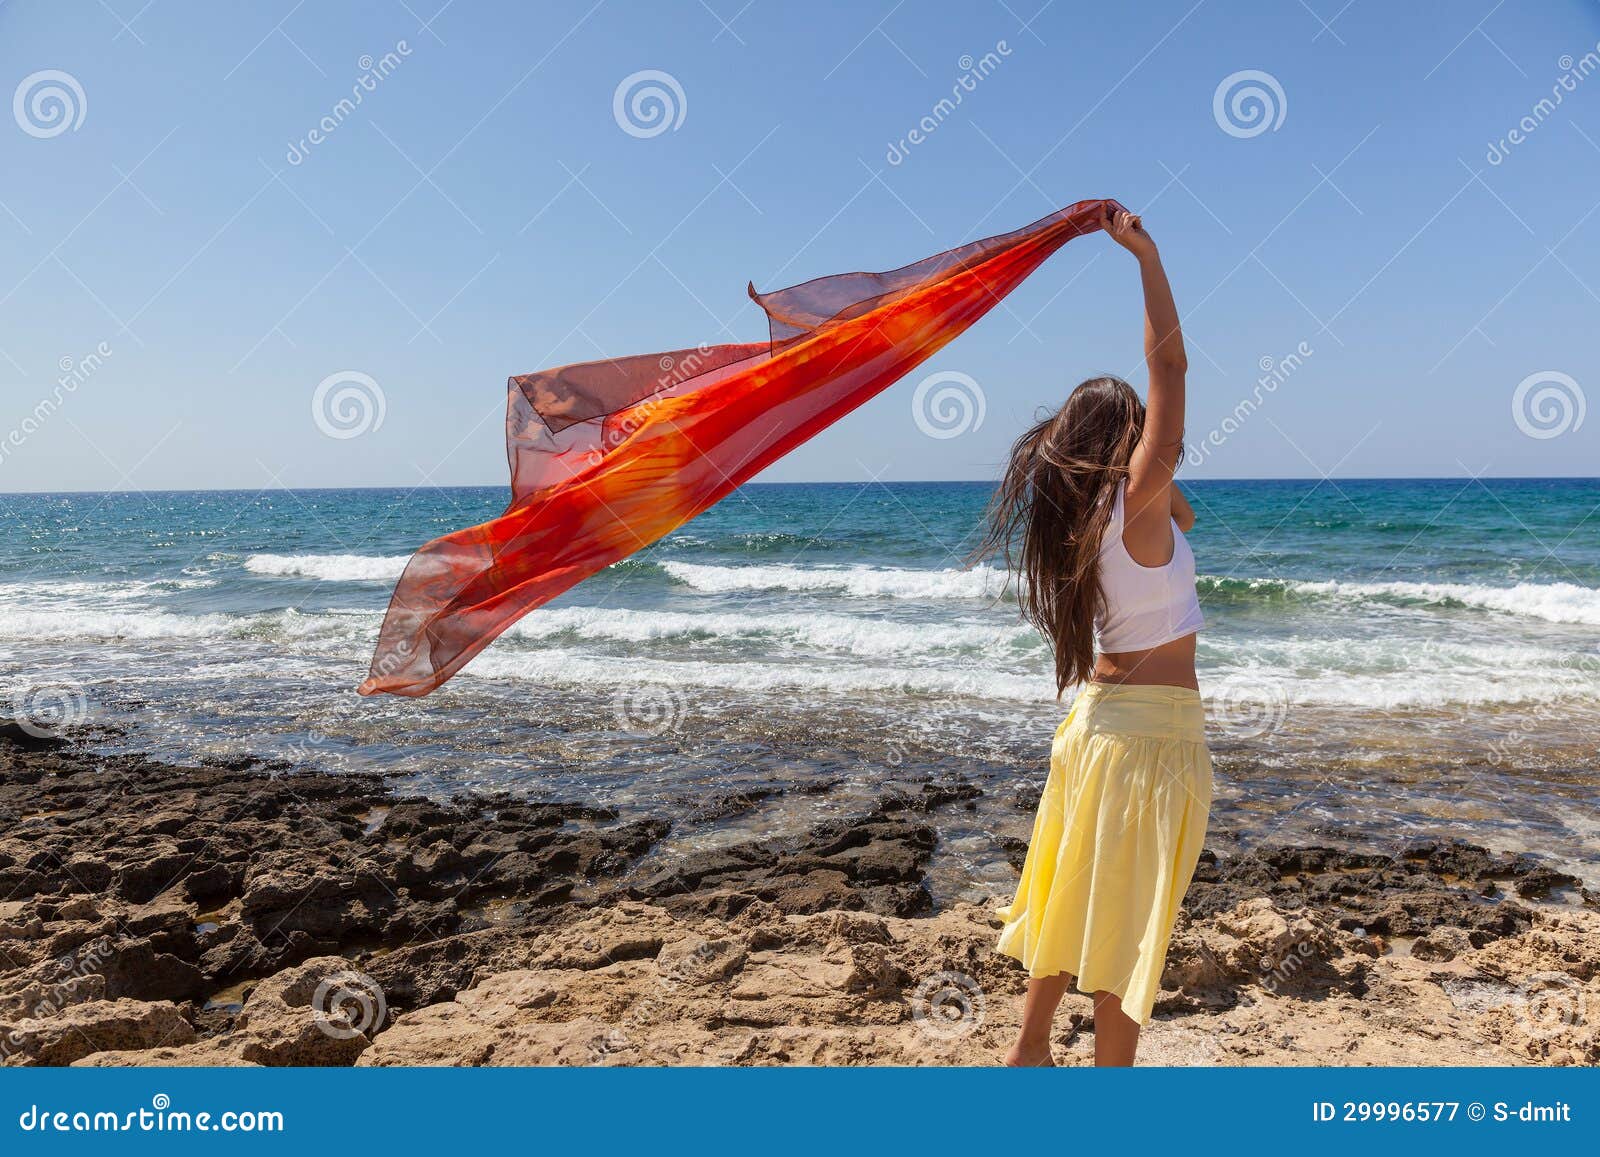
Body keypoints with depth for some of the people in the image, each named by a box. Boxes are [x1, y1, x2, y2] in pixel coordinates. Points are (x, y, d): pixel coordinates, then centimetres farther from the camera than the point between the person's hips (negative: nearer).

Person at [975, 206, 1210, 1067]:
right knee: (1129, 911, 2)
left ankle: (1031, 1047, 31)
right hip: (1154, 725, -8)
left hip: (1096, 712, 8)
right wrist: (1146, 254, -12)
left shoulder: (1089, 513, 7)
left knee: (1077, 890, 20)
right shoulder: (1136, 502, -15)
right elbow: (1168, 363, -16)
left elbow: (1184, 515, 24)